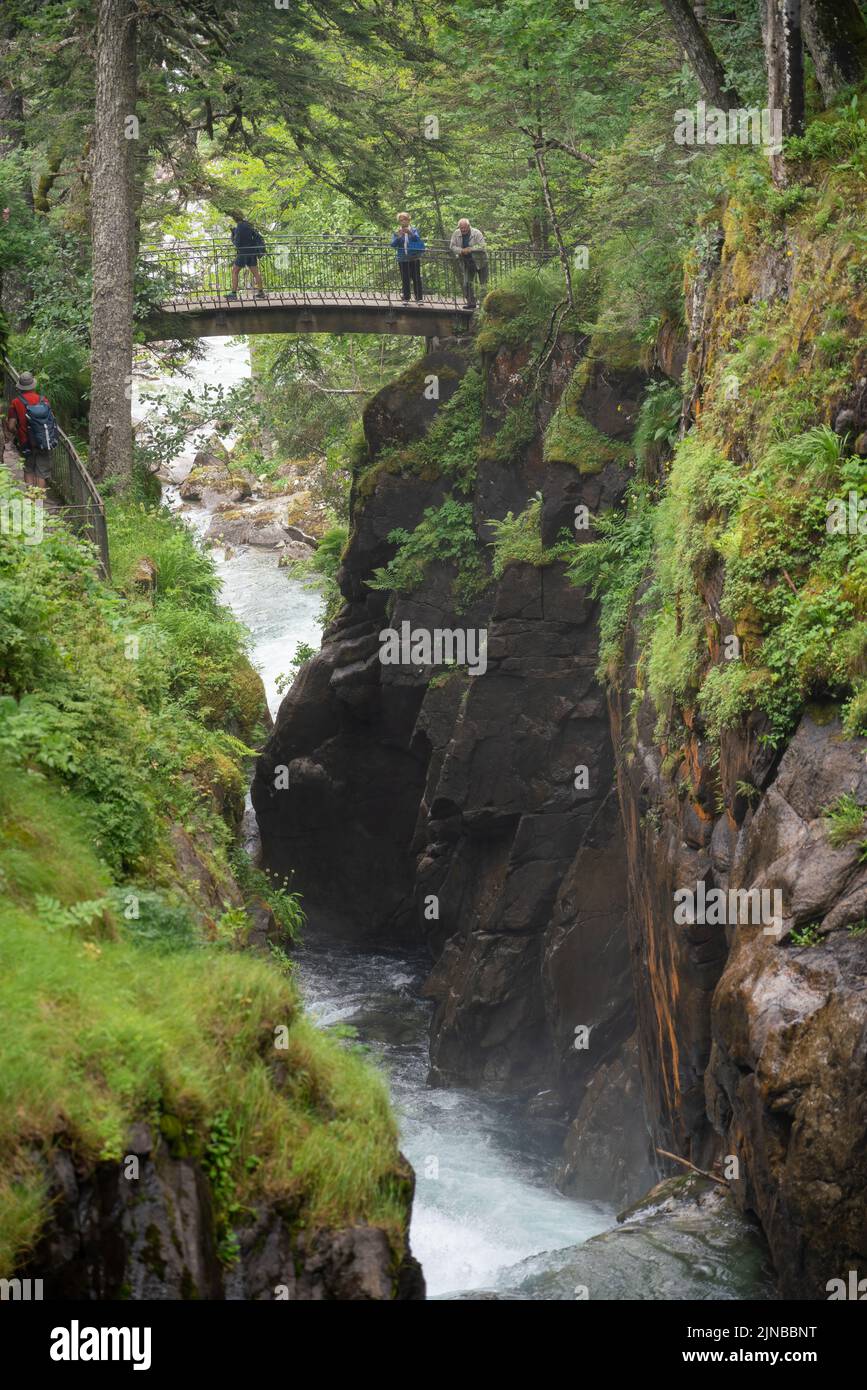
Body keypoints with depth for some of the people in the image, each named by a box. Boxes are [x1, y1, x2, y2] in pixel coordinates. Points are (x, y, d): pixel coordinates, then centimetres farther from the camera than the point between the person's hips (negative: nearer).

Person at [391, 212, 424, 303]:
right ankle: (406, 298, 8)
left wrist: (410, 233, -28)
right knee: (405, 280, 2)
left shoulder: (414, 230, 4)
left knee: (416, 279, -2)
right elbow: (393, 244, -4)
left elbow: (417, 239, -12)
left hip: (414, 258, -1)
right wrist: (399, 236, -20)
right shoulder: (397, 232, 6)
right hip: (403, 260, 1)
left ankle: (418, 298, 1)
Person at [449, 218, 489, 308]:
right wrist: (461, 250, -19)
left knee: (483, 283, -1)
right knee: (467, 283, 4)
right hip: (467, 263, 4)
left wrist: (470, 249, -29)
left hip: (480, 261, -4)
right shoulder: (456, 234, -3)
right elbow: (452, 246, -2)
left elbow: (482, 246, -23)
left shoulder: (477, 233, -16)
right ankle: (471, 303, 11)